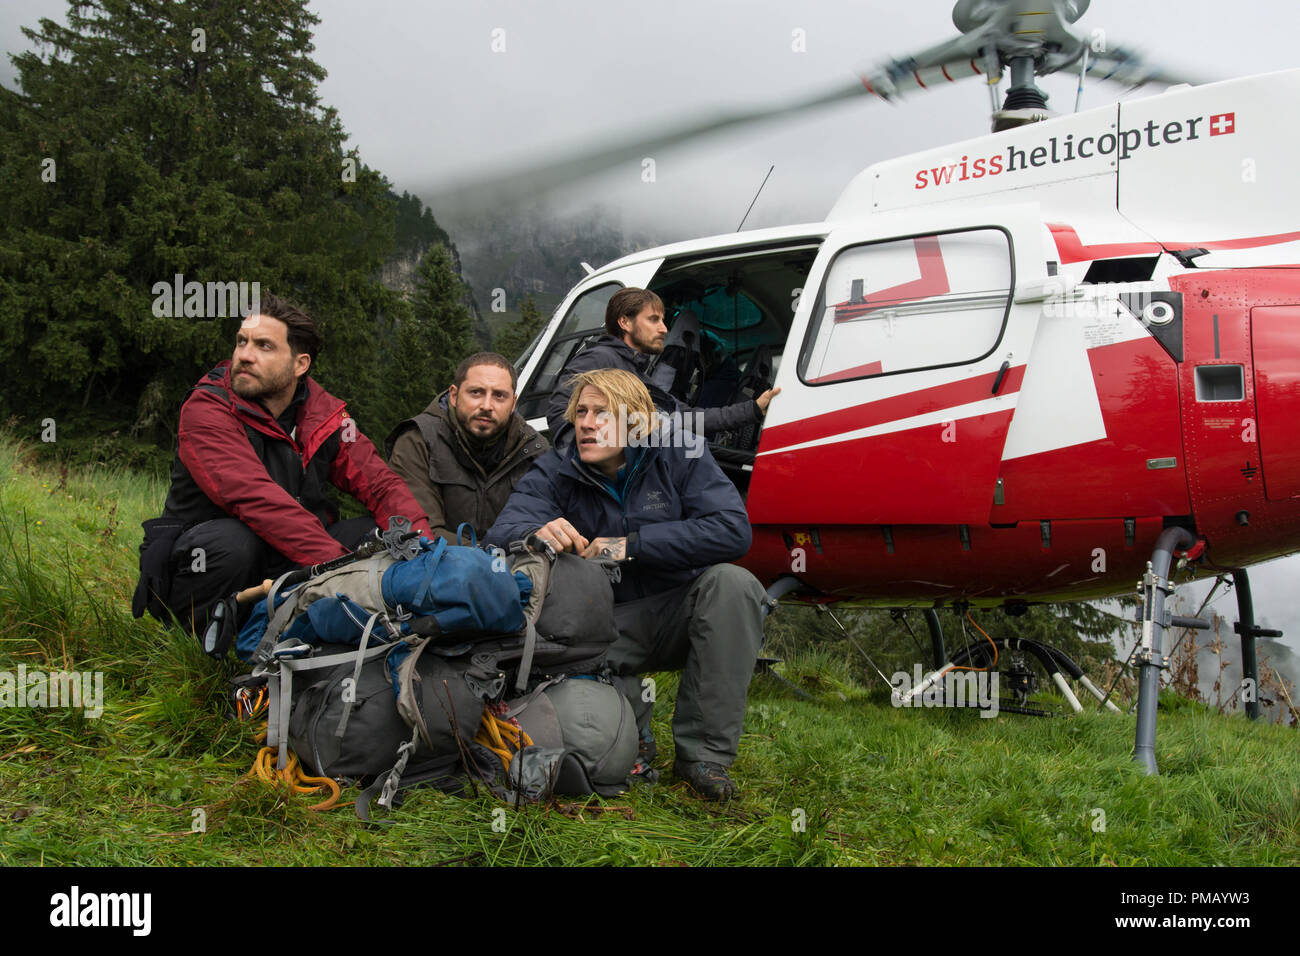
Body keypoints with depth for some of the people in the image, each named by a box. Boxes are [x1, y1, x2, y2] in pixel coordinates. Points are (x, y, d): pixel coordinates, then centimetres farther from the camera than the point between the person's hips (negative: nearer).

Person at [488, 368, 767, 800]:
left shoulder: (679, 454, -6)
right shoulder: (555, 472, -2)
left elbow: (732, 529, -20)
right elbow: (502, 532, -17)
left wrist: (632, 545, -24)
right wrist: (538, 535, -43)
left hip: (678, 614, 0)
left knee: (733, 582, -31)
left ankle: (703, 752, -22)